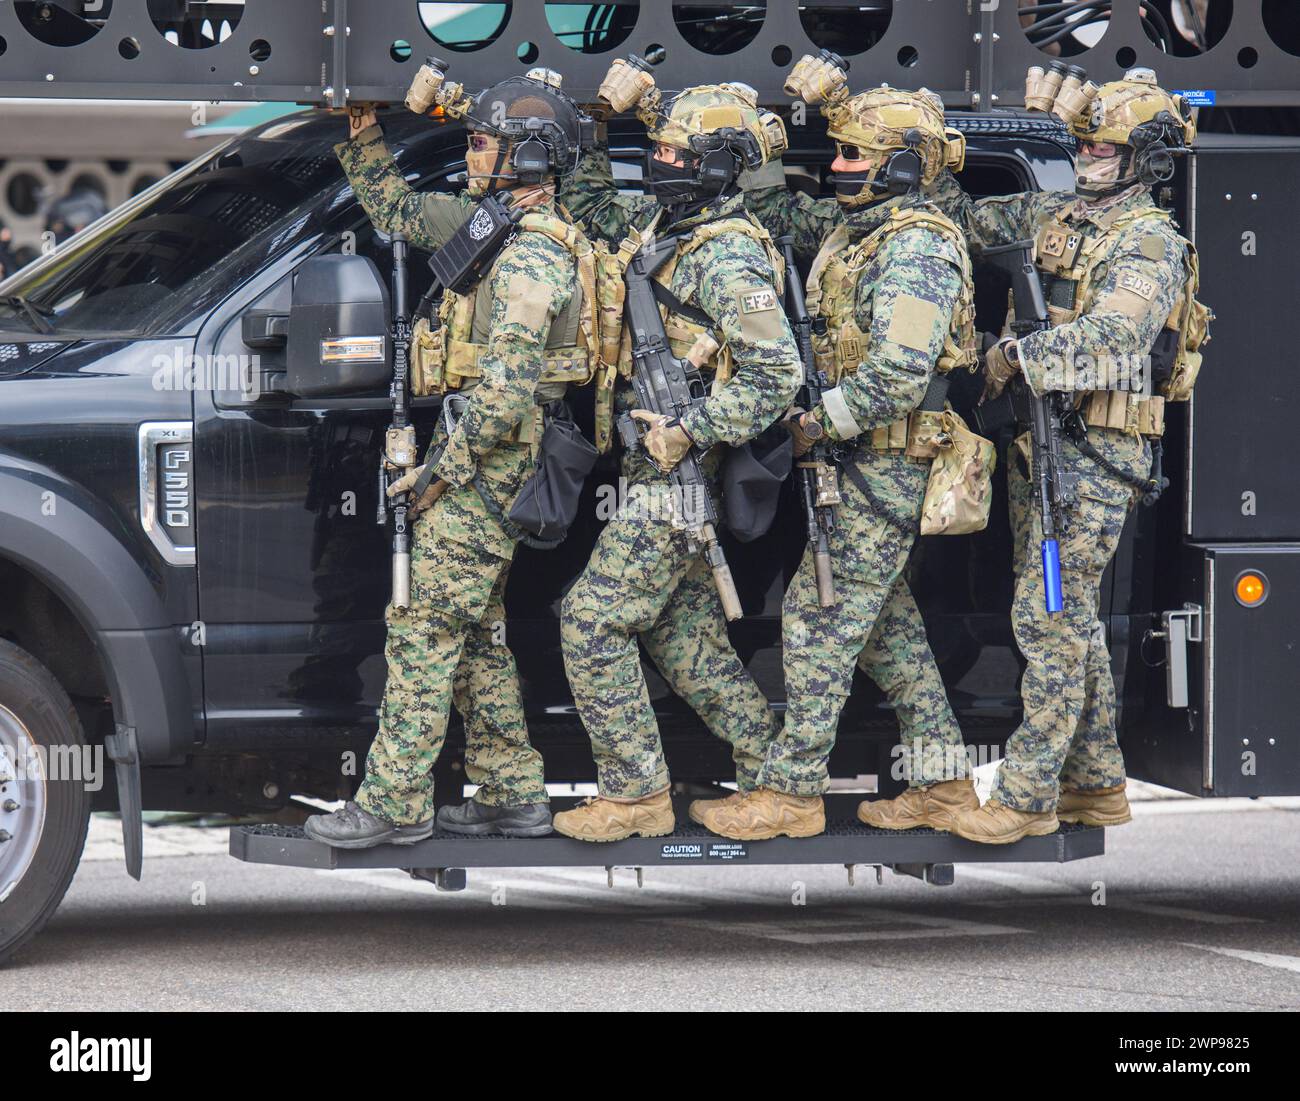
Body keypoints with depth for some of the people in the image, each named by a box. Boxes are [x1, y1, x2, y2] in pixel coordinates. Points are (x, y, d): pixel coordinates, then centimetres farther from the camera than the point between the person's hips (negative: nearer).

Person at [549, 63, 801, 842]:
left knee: (593, 623, -8)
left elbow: (777, 375, -23)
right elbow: (587, 204, 27)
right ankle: (777, 771, 20)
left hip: (673, 472, -9)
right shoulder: (661, 224, 10)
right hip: (660, 467, 9)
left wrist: (690, 431, -24)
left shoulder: (729, 259, -18)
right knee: (685, 635, 14)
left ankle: (635, 794, -3)